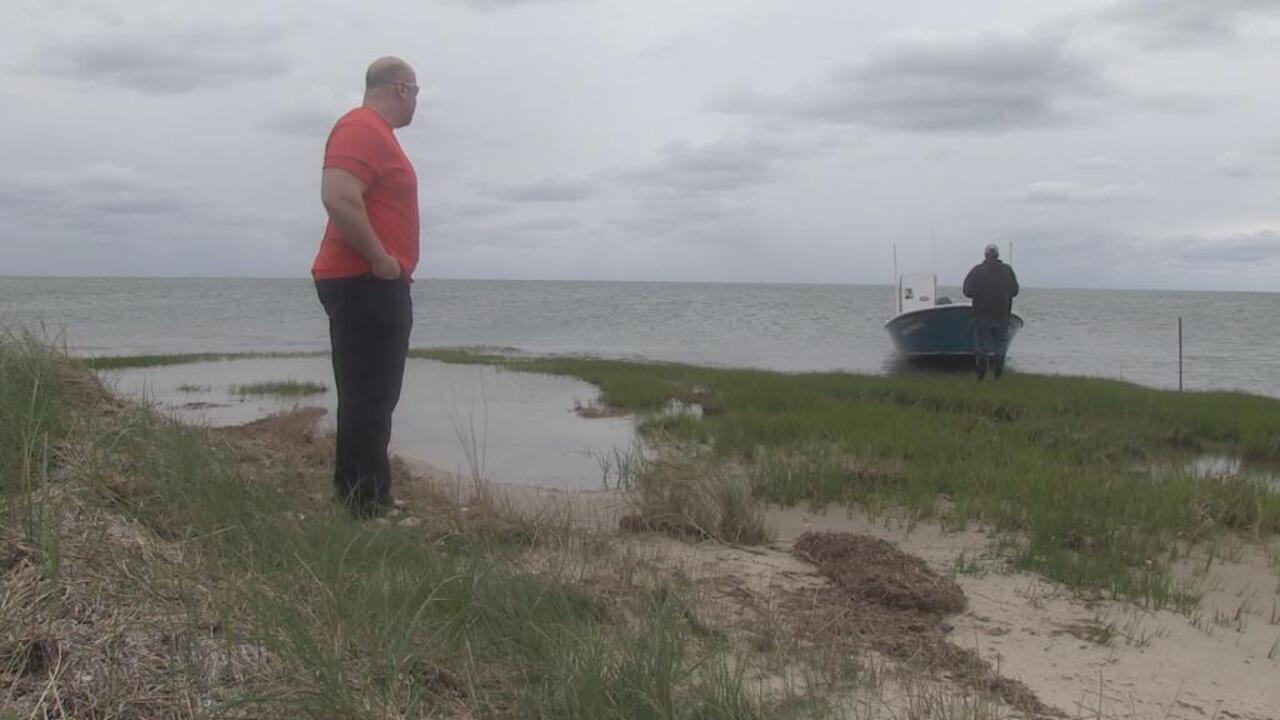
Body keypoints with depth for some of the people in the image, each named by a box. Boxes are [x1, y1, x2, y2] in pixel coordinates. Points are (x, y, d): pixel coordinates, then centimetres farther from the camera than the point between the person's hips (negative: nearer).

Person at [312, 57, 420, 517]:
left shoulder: (375, 132, 20)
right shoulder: (363, 128, -13)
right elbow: (338, 198, -27)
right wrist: (380, 259, -22)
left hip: (376, 285, 11)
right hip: (365, 284, -11)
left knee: (372, 400, 14)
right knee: (368, 401, -10)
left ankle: (359, 501, 21)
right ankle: (366, 509, -7)